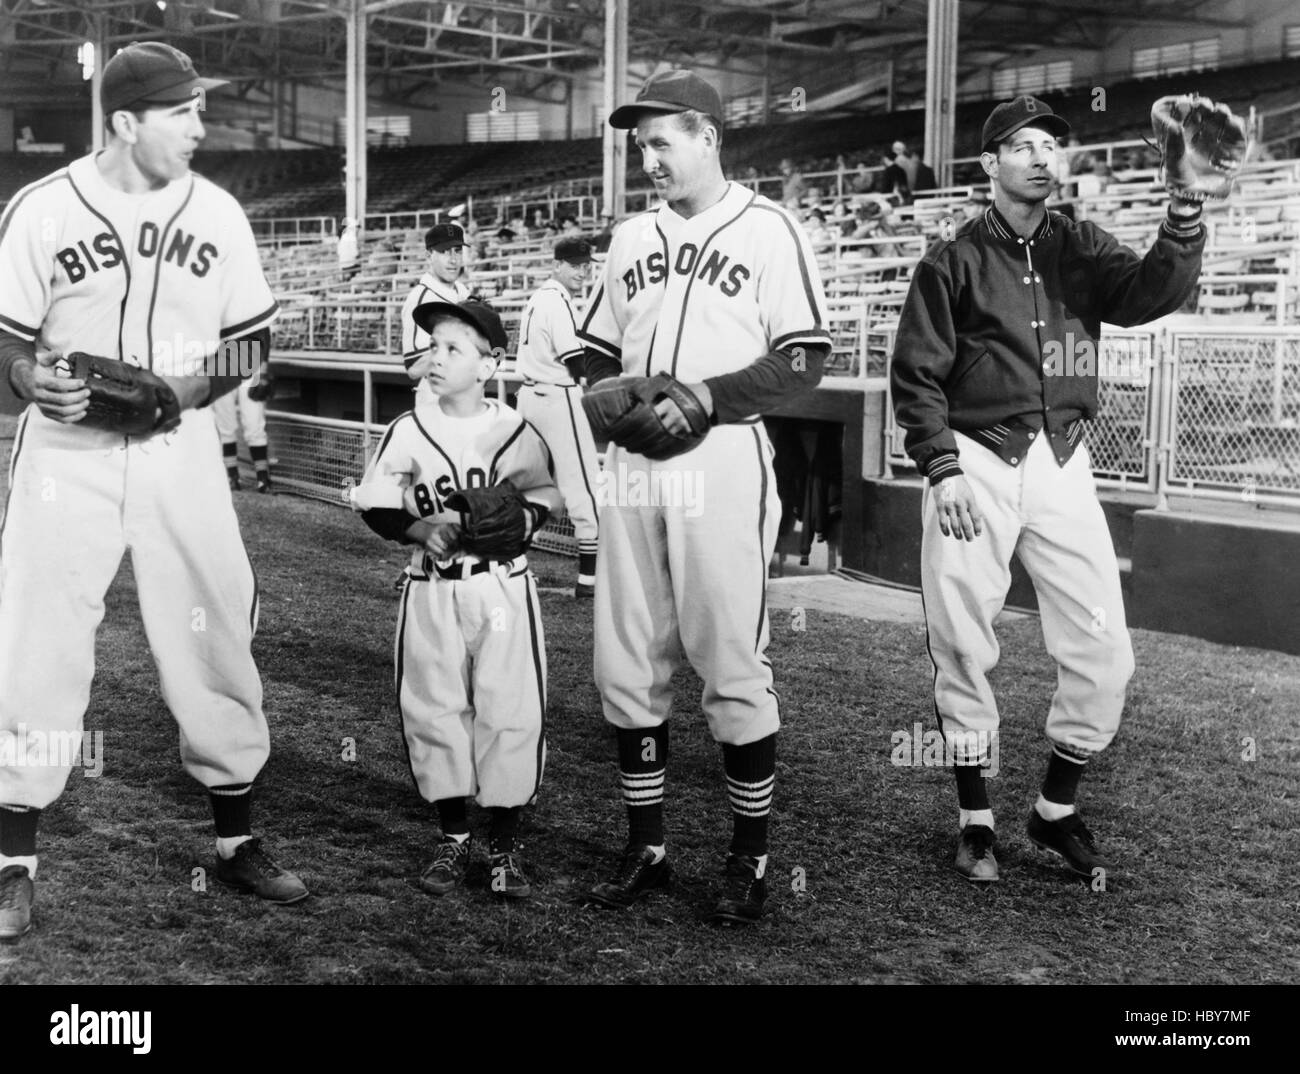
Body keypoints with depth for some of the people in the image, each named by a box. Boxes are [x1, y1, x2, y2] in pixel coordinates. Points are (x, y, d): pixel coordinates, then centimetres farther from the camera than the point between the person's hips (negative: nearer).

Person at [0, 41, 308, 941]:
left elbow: (252, 344, 6)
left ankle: (238, 842, 23)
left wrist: (190, 386, -13)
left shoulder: (217, 213, 1)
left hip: (180, 449, 2)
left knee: (217, 637, 5)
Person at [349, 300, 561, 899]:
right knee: (432, 707, 4)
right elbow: (375, 505, 1)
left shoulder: (516, 432, -3)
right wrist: (419, 528, -15)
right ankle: (452, 837, 20)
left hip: (502, 587, -1)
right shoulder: (407, 431, 0)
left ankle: (503, 843, 11)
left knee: (510, 709, -2)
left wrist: (512, 523, -16)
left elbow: (541, 502, 4)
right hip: (430, 590, 1)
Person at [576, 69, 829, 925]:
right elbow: (599, 350, 22)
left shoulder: (767, 230, 0)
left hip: (722, 464, -6)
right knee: (625, 668, 7)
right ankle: (647, 848, 19)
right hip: (633, 466, 6)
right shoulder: (633, 237, 18)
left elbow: (804, 361, -6)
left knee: (732, 667, -3)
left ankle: (750, 858, 10)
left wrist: (707, 396, -17)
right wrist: (606, 392, 1)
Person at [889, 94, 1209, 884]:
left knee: (1105, 654, -1)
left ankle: (1058, 811, 19)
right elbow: (916, 376, -2)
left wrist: (1186, 212, -25)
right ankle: (976, 821, 18)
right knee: (964, 649, 2)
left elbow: (1152, 293, -9)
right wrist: (943, 471, -13)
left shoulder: (1081, 249, 9)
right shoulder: (954, 262, 1)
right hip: (977, 461, -3)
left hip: (1063, 463, 3)